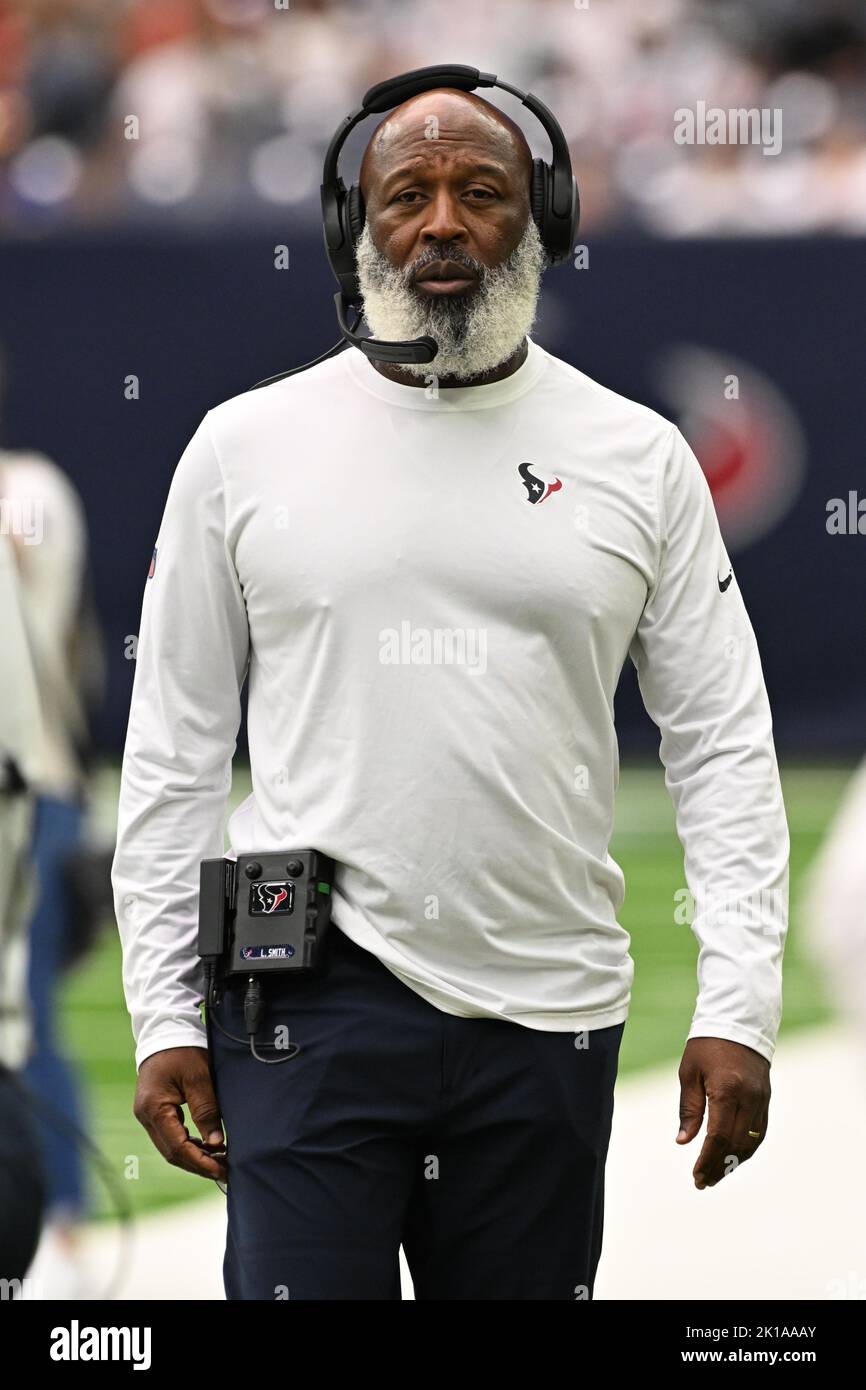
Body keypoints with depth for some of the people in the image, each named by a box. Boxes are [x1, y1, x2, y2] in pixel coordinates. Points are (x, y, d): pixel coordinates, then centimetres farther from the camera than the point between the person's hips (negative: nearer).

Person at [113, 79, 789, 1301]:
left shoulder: (638, 458, 7)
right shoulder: (247, 447, 6)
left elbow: (723, 742, 6)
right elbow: (174, 750, 7)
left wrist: (741, 1007, -4)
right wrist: (165, 1016, 1)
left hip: (547, 1015, 1)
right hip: (311, 1002, -1)